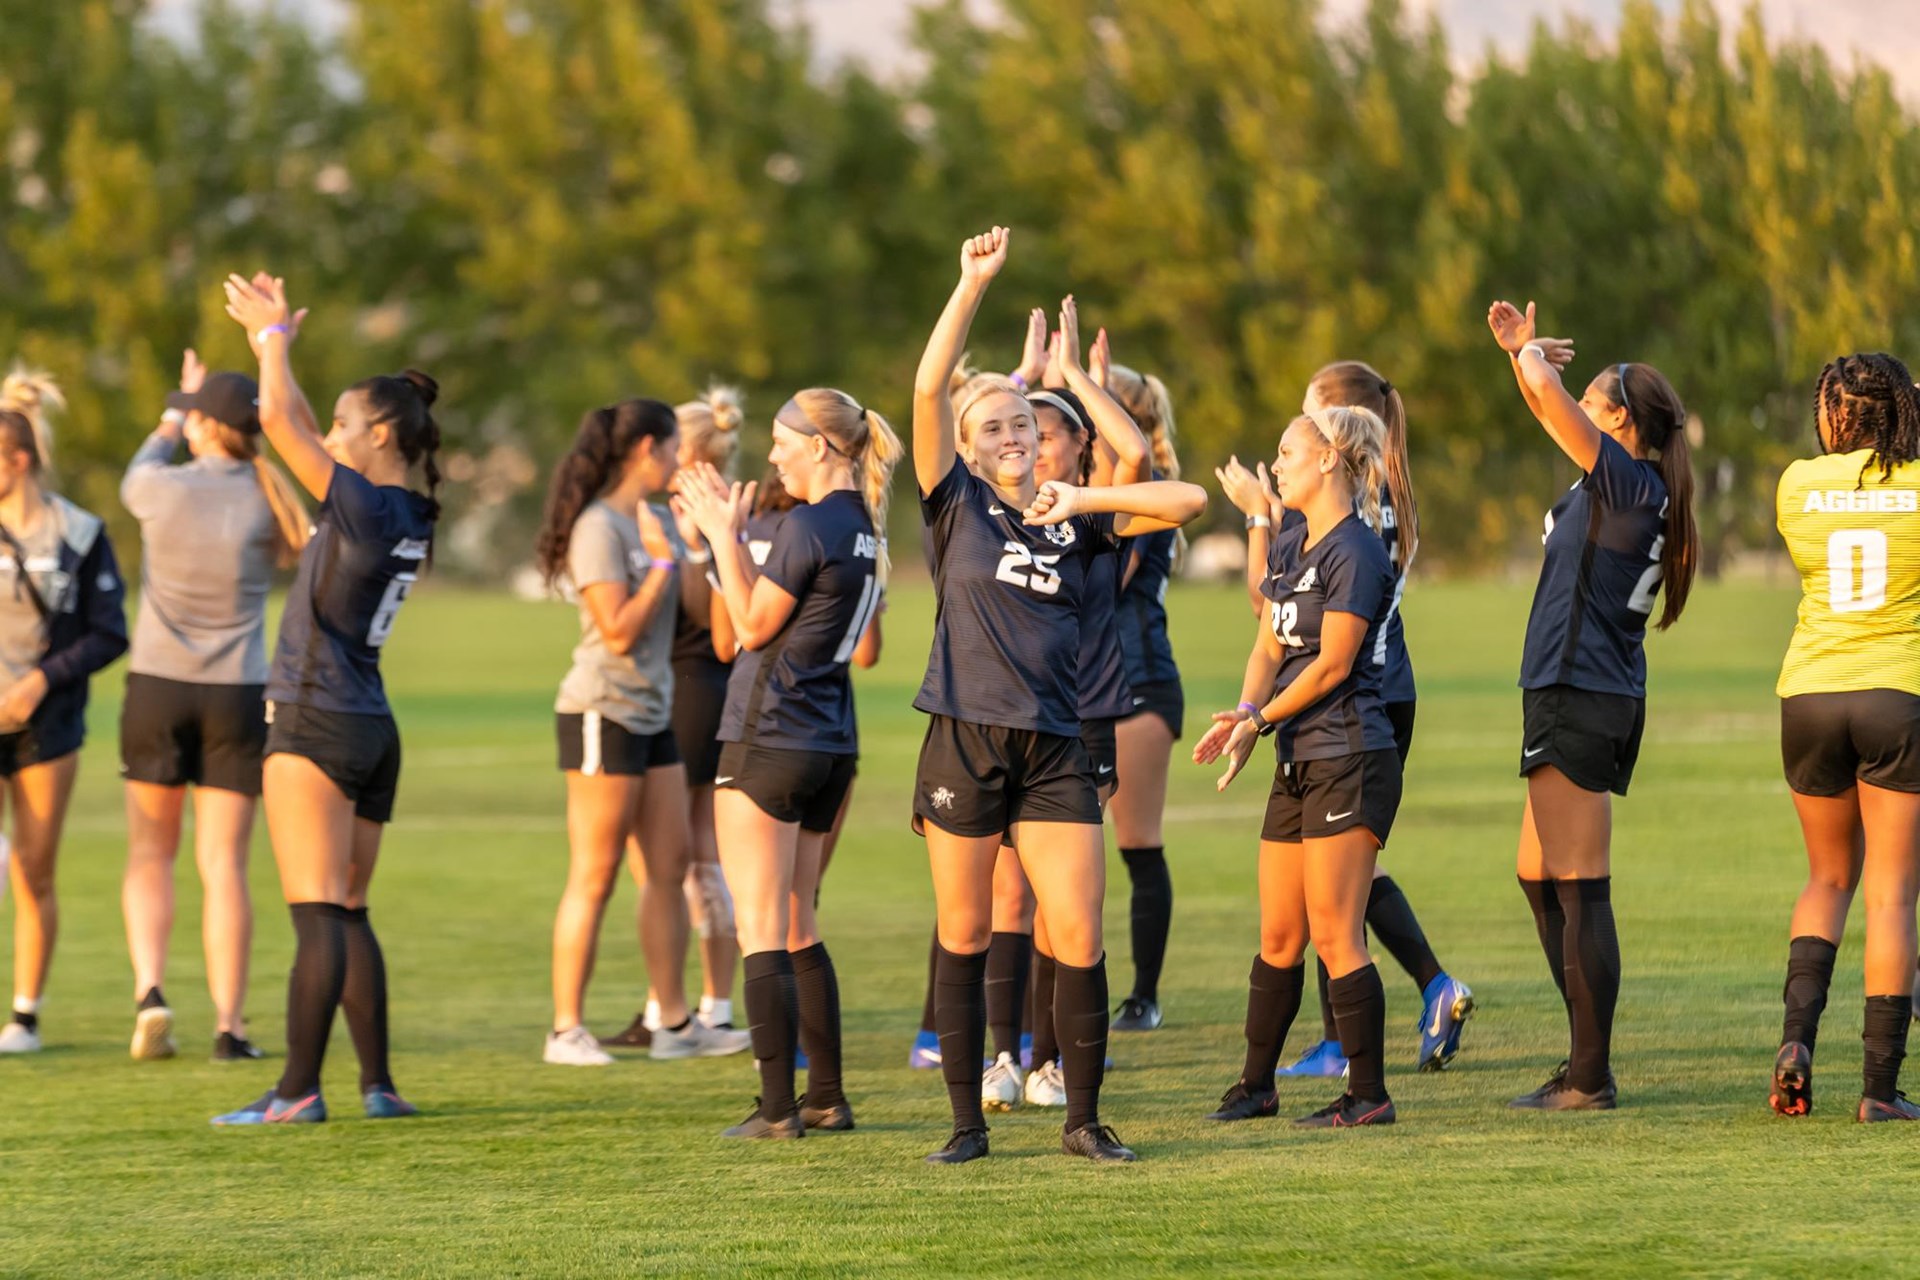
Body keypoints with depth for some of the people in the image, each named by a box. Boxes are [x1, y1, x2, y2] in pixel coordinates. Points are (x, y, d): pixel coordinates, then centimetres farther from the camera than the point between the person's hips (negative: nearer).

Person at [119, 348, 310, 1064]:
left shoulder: (165, 488, -10)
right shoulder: (266, 500, -6)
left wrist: (173, 420, 33)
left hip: (157, 690, -1)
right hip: (237, 696, 1)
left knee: (151, 855, 13)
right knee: (224, 867, 3)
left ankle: (150, 992, -6)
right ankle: (228, 1025, -1)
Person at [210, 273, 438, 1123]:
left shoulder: (367, 508, -15)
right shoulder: (408, 518, 10)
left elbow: (280, 421, -14)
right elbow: (297, 430, 22)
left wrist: (274, 334, 3)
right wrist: (269, 340, 26)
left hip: (317, 725, -9)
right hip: (372, 729, 9)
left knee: (317, 915, -10)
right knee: (347, 915, 12)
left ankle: (298, 1091, -11)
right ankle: (378, 1084, 10)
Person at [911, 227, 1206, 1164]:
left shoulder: (1073, 518, 11)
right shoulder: (956, 504, 4)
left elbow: (1187, 500, 6)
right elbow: (928, 389, -7)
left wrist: (1083, 500, -3)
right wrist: (973, 284, -13)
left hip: (1054, 747, 2)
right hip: (964, 740, -2)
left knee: (1079, 939, -5)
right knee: (963, 937, 3)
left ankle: (1084, 1119, 6)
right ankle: (967, 1121, 11)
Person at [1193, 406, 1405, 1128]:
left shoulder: (1356, 550, -12)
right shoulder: (1291, 548, 16)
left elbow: (1331, 664, -15)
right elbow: (1271, 645, 14)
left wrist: (1258, 723, -10)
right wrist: (1245, 712, -5)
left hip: (1350, 761, -9)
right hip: (1298, 763, 9)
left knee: (1334, 935, -8)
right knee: (1278, 938, 12)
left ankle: (1369, 1095, -3)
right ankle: (1255, 1086, 20)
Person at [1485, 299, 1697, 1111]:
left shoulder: (1627, 481, -13)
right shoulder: (1625, 488, 13)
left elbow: (1548, 393, -20)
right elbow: (1548, 406, 28)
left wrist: (1533, 358, 0)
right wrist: (1521, 349, 16)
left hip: (1581, 700, -10)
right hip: (1585, 699, 10)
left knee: (1581, 892, -7)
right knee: (1539, 878, 17)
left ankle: (1591, 1079, -5)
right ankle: (1586, 1060, 20)